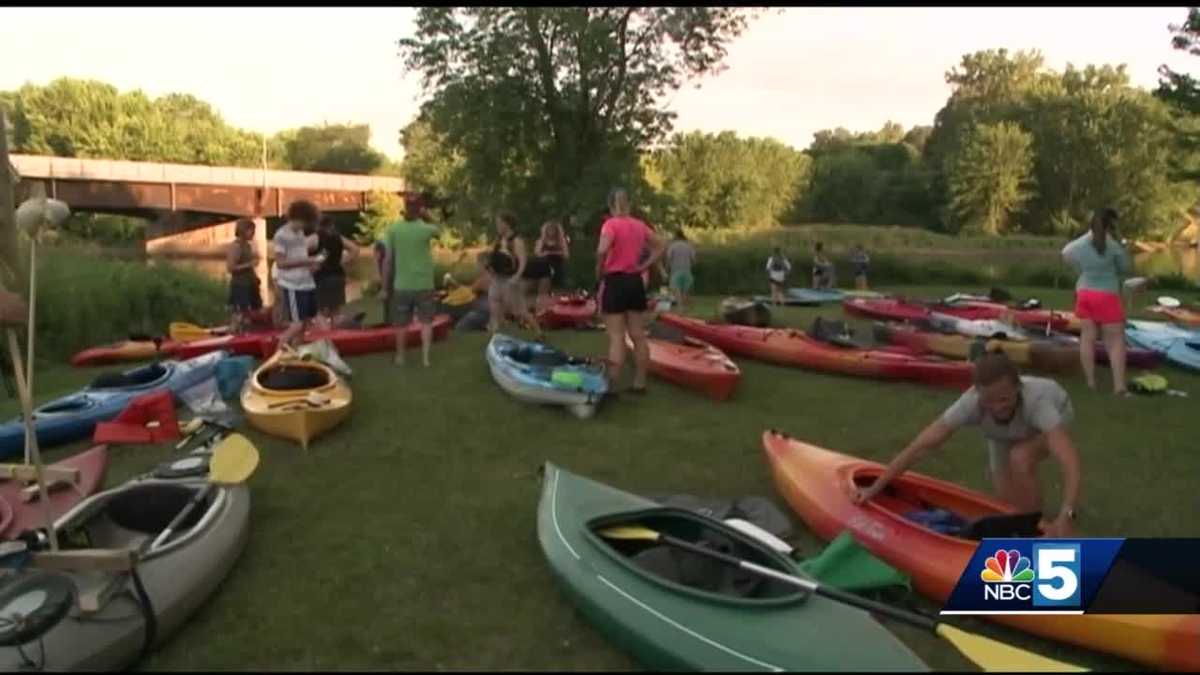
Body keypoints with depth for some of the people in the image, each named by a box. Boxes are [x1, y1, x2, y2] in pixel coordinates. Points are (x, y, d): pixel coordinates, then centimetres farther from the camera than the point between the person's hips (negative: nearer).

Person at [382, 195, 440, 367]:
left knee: (401, 323, 14)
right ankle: (425, 356, 2)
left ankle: (400, 356, 26)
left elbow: (388, 259, -4)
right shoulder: (426, 229, -9)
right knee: (426, 321, 8)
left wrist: (386, 282, 5)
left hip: (402, 284, 1)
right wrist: (424, 216, 9)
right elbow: (437, 230, 16)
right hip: (424, 283, -1)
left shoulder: (393, 229, -7)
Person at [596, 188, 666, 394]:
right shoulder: (639, 225, 8)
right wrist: (643, 266, 9)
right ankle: (640, 383, 15)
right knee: (638, 336, 10)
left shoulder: (611, 224, -11)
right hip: (636, 282, 6)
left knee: (616, 338, -5)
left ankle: (612, 387, -3)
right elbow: (660, 247, 14)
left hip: (615, 282, -6)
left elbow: (602, 250, -27)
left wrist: (599, 272, -10)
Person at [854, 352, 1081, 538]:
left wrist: (1065, 517, -68)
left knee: (1020, 457, -32)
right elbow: (922, 445, -36)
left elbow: (1071, 461, -55)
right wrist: (876, 487, -35)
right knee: (1010, 505, 1)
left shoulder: (1036, 401, -46)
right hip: (1006, 434, 3)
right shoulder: (972, 403, -39)